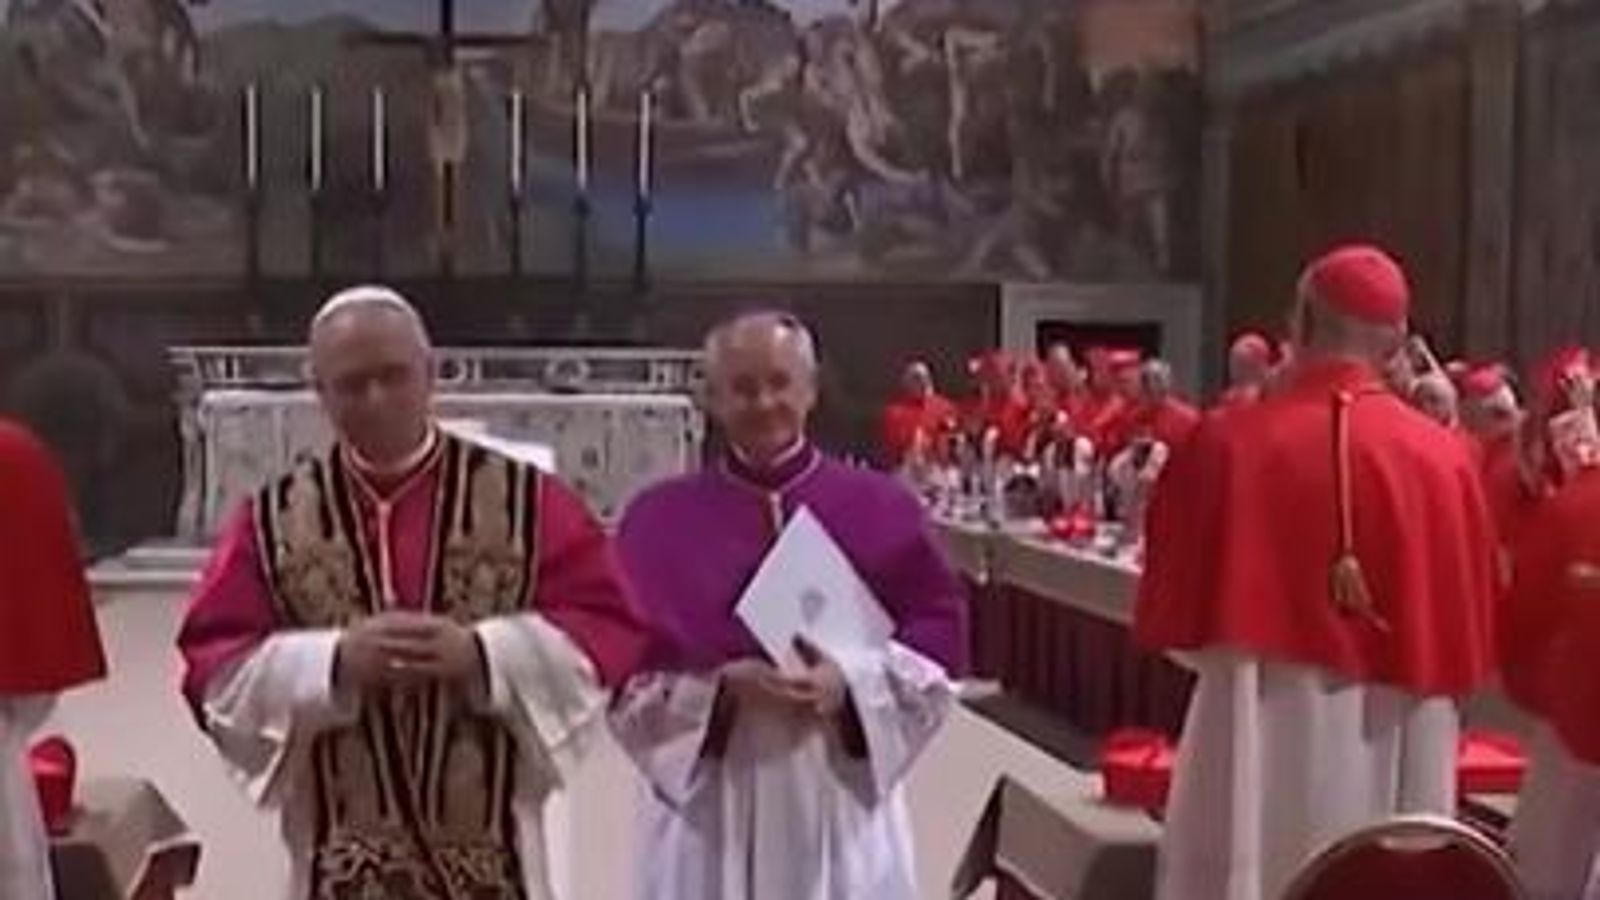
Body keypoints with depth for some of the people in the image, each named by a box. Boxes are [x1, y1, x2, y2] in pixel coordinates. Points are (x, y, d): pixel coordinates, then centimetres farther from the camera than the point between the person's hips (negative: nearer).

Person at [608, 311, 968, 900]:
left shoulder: (879, 507, 3)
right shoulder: (660, 517, 2)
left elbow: (940, 634, 3)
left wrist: (850, 682, -14)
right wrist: (719, 687, -16)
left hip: (842, 791, 0)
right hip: (709, 796, 0)